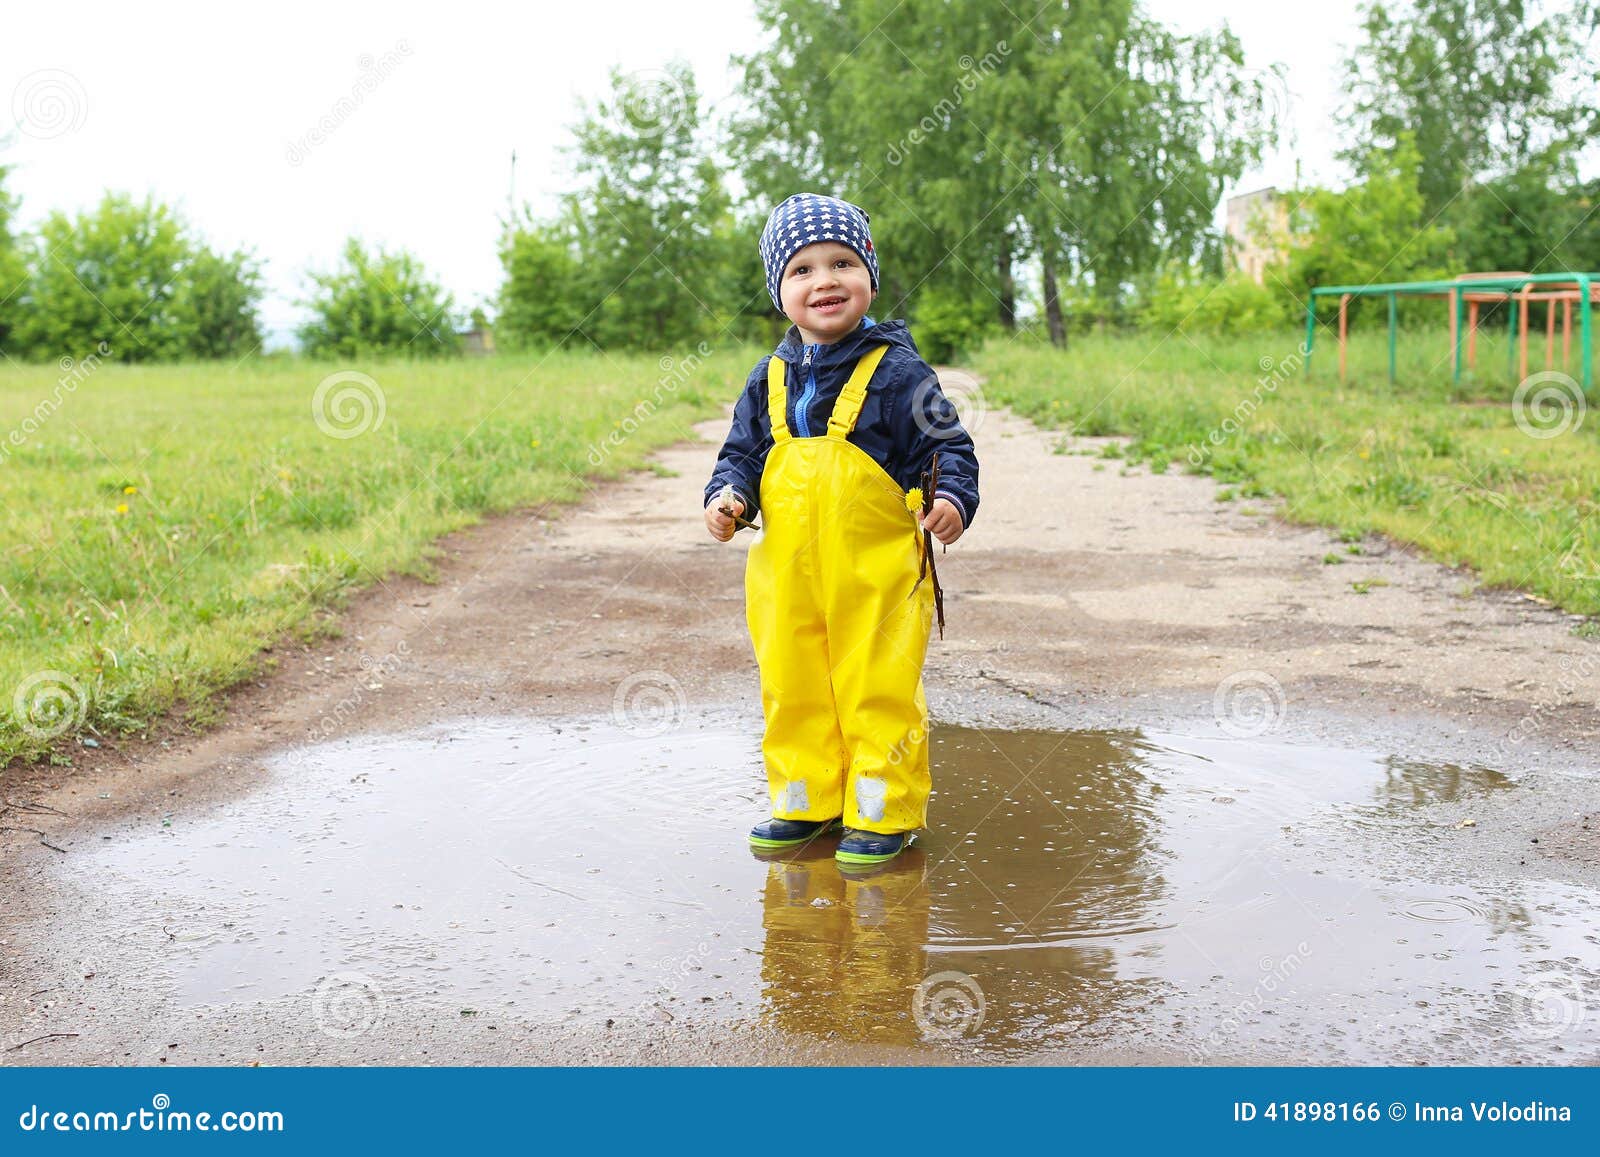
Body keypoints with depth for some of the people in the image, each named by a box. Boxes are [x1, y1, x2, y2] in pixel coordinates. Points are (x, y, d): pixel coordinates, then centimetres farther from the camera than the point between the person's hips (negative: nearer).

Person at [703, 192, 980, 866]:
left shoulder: (896, 371, -6)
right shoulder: (771, 378, 8)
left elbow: (949, 443, -3)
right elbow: (743, 450, 17)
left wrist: (952, 498, -21)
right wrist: (728, 496, -2)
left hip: (879, 574, -5)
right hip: (788, 575, 5)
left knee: (879, 695, 1)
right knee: (793, 691, 13)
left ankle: (882, 815, 15)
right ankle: (805, 803, 29)